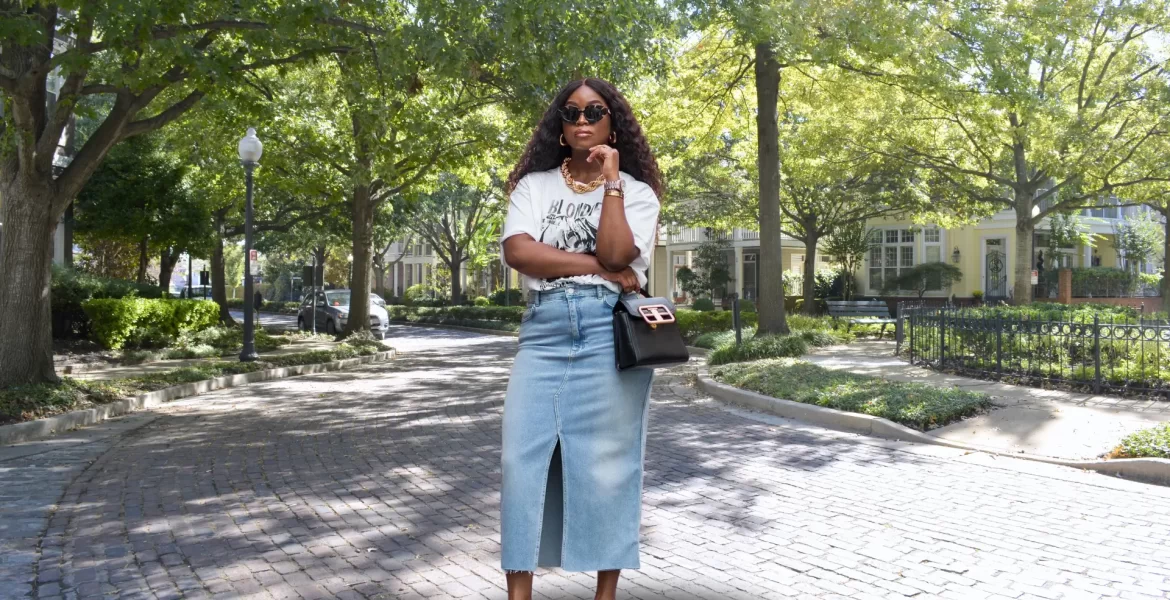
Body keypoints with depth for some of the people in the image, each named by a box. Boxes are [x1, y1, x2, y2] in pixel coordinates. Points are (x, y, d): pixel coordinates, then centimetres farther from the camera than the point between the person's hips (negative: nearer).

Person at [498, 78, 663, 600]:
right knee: (522, 460, -3)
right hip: (543, 334, 2)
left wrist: (611, 181, -4)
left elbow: (617, 253, -9)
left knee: (607, 466, 1)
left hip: (611, 336, -1)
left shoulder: (636, 191, 10)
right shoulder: (534, 185, 13)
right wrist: (599, 267, -8)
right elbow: (516, 251, -5)